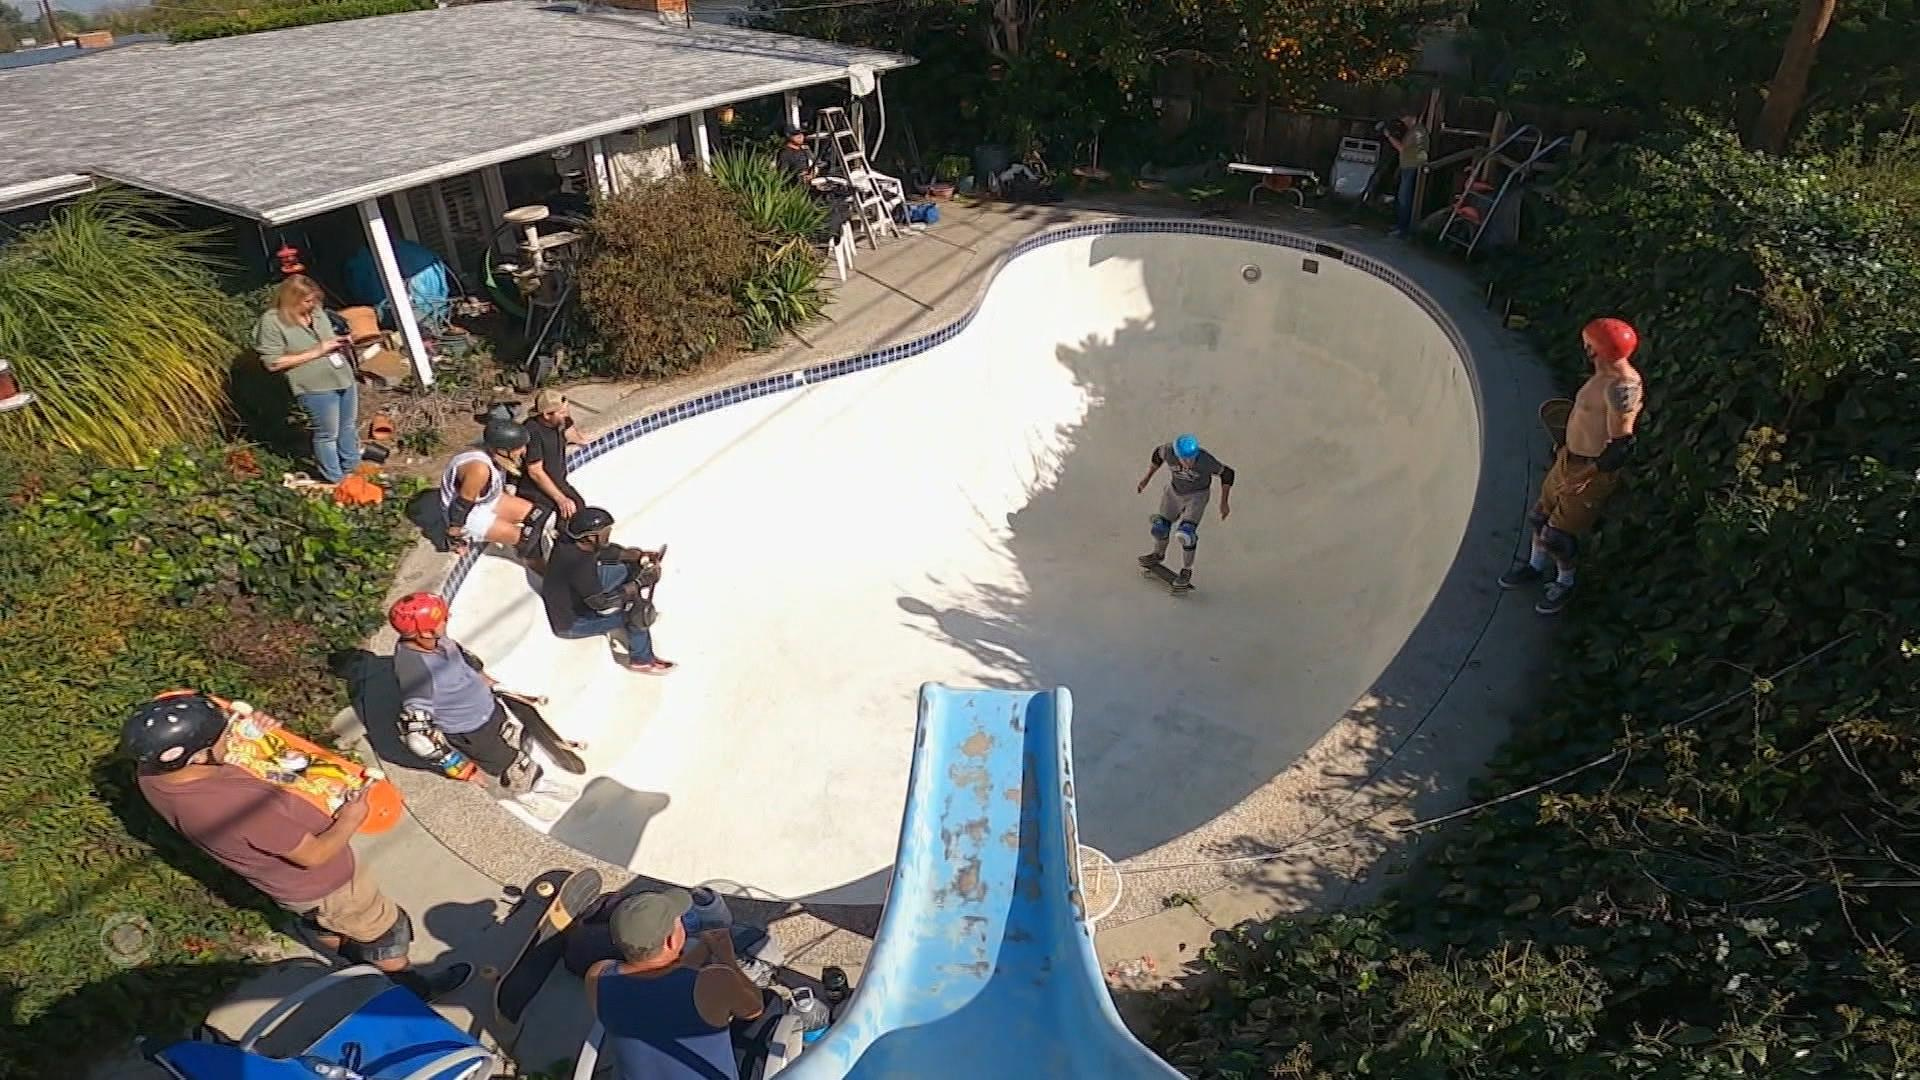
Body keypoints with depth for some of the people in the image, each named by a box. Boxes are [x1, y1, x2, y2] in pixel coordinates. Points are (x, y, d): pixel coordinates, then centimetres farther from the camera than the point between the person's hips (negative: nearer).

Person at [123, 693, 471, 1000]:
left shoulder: (150, 771, -22)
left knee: (320, 920, 36)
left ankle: (350, 958, 62)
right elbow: (314, 855, -30)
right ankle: (409, 988, 43)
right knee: (380, 927, 20)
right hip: (318, 881, -7)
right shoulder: (241, 805, -45)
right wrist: (349, 820, -12)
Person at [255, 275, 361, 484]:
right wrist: (316, 352, -19)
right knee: (327, 435, 5)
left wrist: (342, 343, -3)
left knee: (349, 427, 20)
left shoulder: (317, 312, 6)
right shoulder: (272, 321, -13)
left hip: (345, 379, 7)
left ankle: (352, 471, 38)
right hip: (316, 388, -7)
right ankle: (335, 482, 20)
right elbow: (272, 363, -16)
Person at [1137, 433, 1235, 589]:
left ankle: (1186, 571, 4)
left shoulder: (1206, 461, -35)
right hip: (1174, 490, 4)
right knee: (1161, 526, 14)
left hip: (1197, 494, -4)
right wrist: (1146, 478, 2)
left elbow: (1227, 472, -16)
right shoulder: (1169, 451, -29)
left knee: (1186, 533, -19)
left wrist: (1224, 502, -10)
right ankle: (1158, 554, 45)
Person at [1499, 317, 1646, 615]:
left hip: (1592, 470, -9)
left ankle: (1564, 584, 30)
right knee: (1541, 515, 22)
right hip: (1570, 458, 9)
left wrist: (1585, 476, -22)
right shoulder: (1605, 374, 0)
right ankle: (1535, 567, 45)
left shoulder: (1621, 387, -30)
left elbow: (1620, 447, -28)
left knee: (1558, 534, 4)